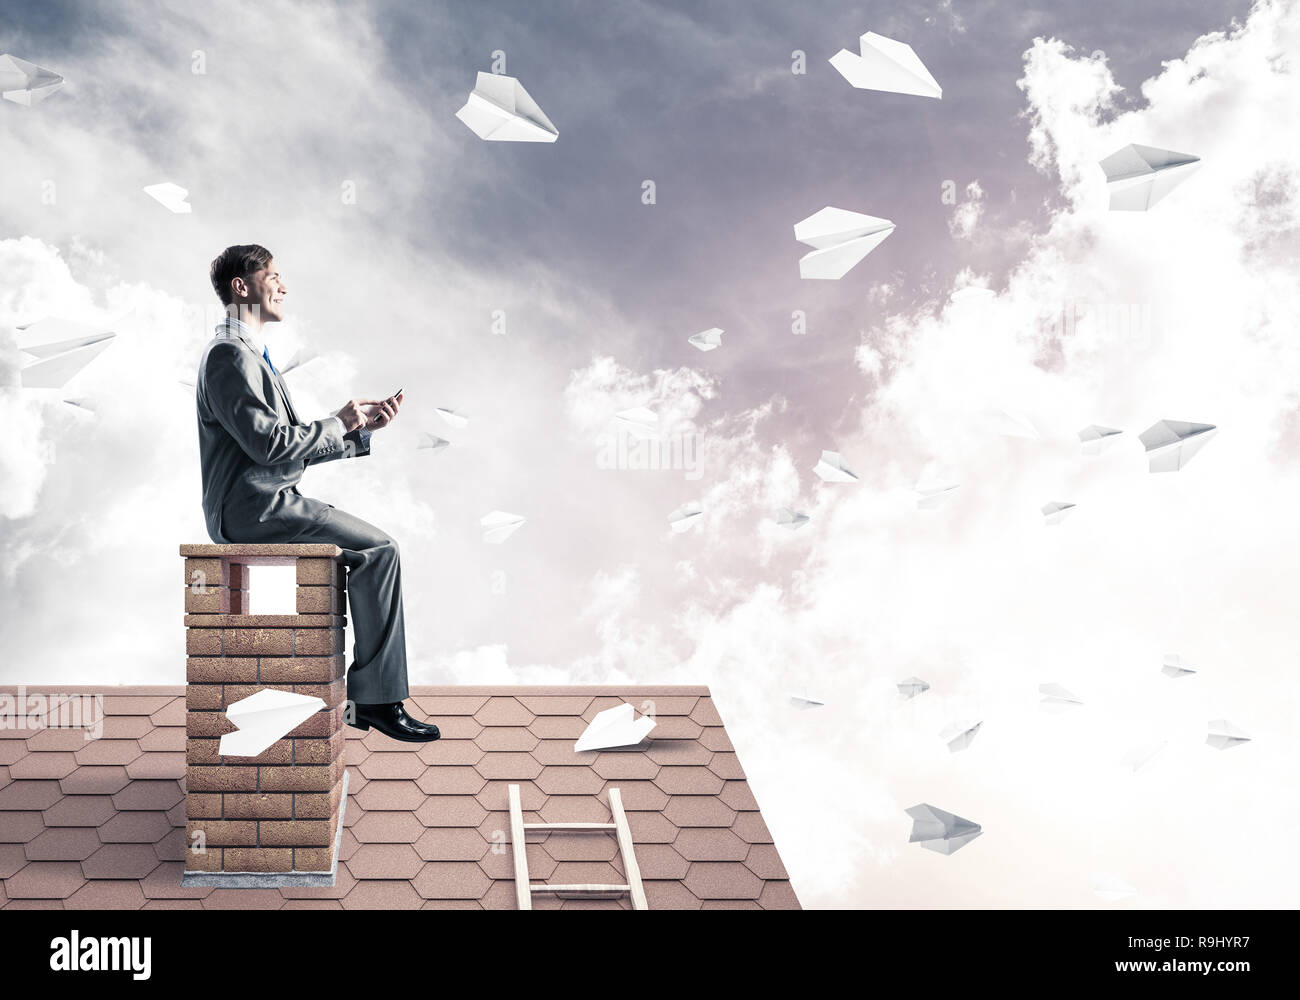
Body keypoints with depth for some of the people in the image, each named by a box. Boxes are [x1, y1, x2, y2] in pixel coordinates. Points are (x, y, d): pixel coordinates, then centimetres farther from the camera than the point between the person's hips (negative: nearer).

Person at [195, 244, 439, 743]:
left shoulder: (249, 354, 22)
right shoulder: (229, 354, -12)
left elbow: (296, 446, 21)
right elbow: (269, 442, -21)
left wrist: (362, 427, 11)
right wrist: (338, 423, -8)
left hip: (264, 505, 10)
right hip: (254, 509, -10)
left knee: (376, 547, 9)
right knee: (379, 549, -14)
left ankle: (365, 695, 7)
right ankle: (375, 697, -11)